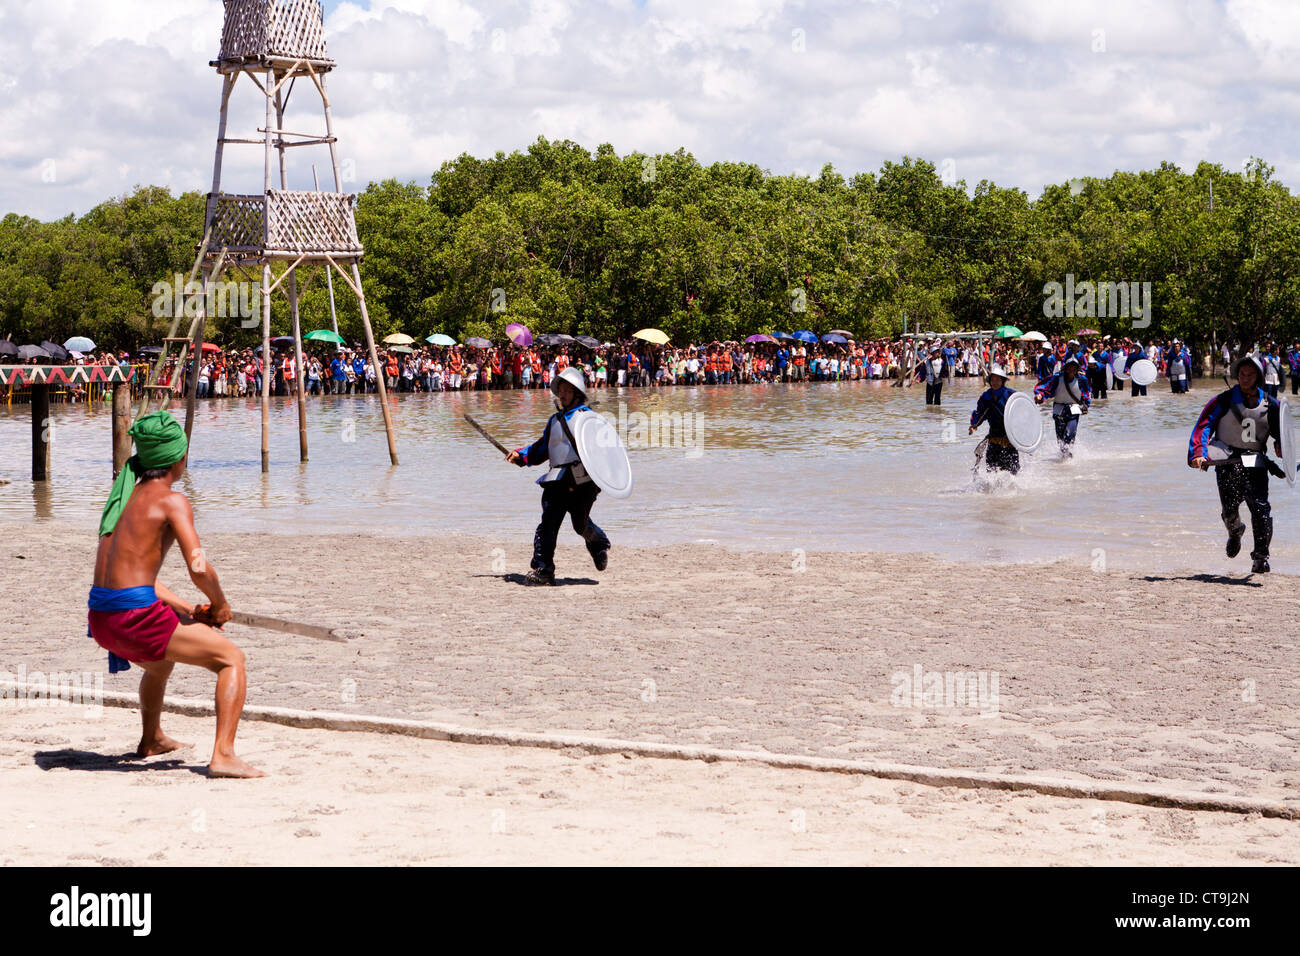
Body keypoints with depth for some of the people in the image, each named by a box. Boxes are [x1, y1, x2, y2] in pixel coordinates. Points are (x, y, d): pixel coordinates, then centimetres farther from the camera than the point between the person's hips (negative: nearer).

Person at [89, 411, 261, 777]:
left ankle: (151, 740, 60)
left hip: (101, 620, 8)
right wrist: (220, 604, 2)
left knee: (163, 659, 39)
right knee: (232, 658, 3)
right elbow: (199, 568, -18)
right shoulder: (172, 500, -8)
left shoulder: (124, 497, 18)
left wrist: (187, 609, 21)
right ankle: (223, 755, -10)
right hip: (137, 617, -8)